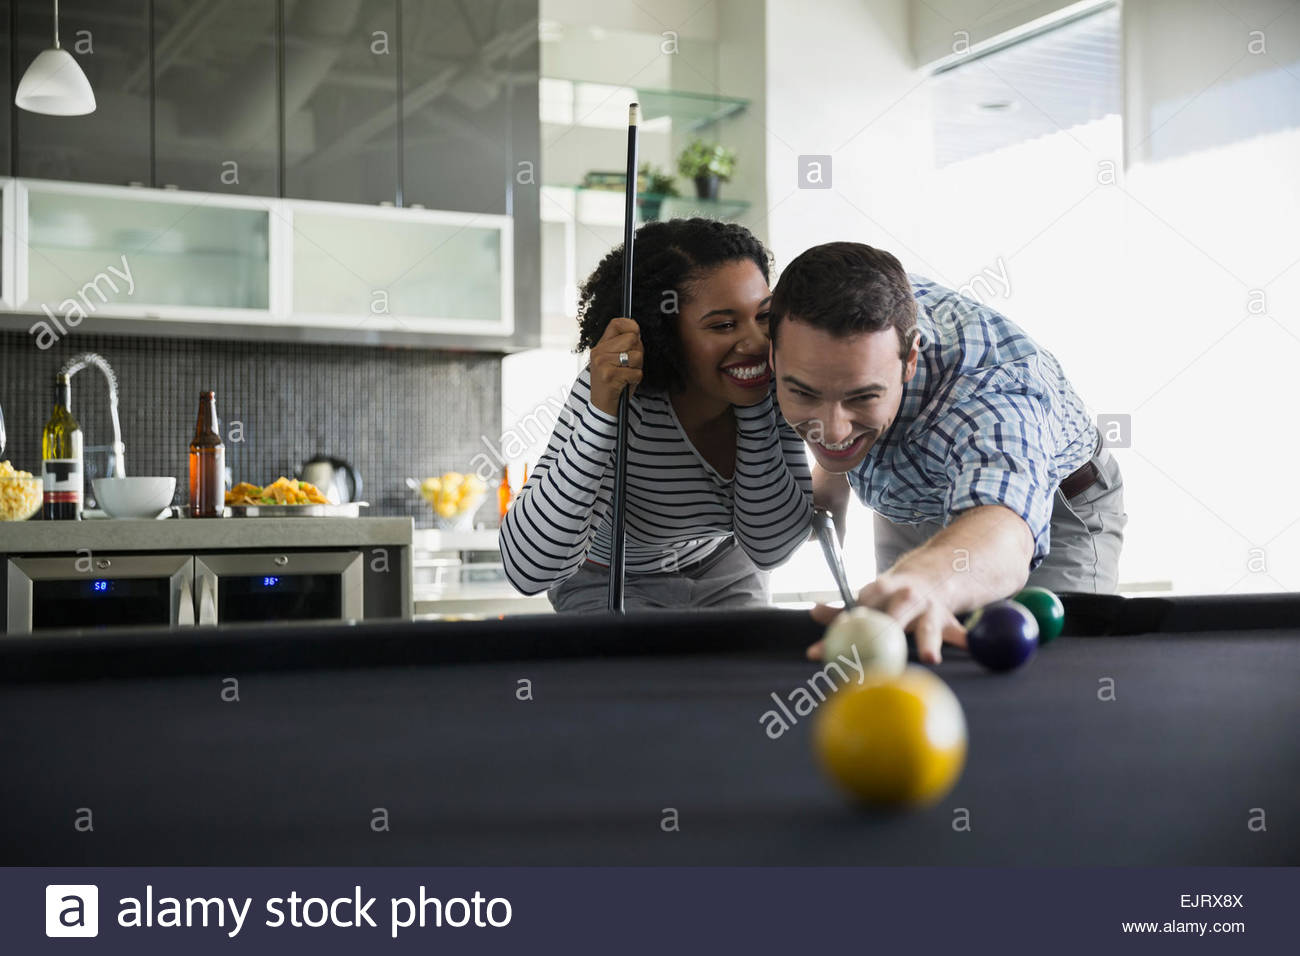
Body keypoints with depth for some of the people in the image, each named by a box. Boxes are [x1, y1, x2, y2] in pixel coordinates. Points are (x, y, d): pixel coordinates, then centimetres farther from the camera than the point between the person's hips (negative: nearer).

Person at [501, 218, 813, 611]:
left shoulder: (777, 382, -21)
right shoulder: (616, 396, -33)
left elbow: (770, 548, -23)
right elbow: (528, 570, -41)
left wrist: (756, 403, -30)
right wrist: (602, 413, -48)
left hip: (721, 565, 3)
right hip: (612, 581, -2)